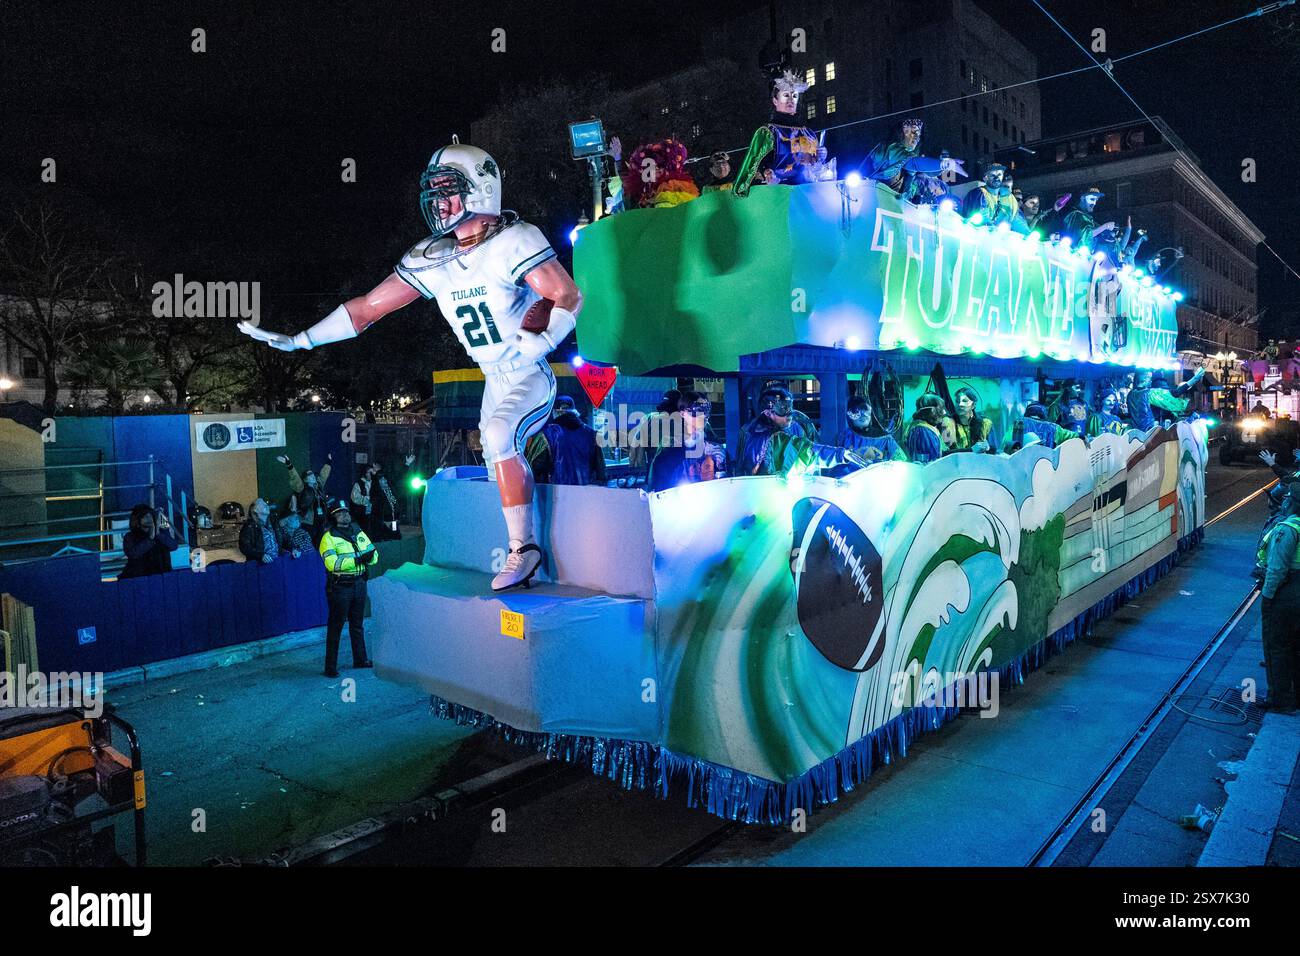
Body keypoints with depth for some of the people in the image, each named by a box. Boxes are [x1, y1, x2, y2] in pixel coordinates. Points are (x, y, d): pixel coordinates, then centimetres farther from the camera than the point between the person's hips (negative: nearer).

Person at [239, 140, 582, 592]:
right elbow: (368, 307, 5)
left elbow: (569, 296, -15)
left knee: (500, 437, -28)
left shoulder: (514, 242, -16)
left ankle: (523, 547, -17)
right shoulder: (430, 259, 2)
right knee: (502, 460, 8)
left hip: (531, 376, -7)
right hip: (495, 380, 7)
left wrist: (544, 340, -33)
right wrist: (299, 340, 3)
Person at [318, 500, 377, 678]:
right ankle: (330, 666, 5)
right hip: (340, 586, -6)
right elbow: (332, 563, -22)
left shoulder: (358, 532, 9)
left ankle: (360, 659, 30)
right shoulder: (329, 537, -9)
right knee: (335, 626, 0)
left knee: (358, 624, 18)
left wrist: (370, 556, -15)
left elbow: (374, 553, 9)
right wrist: (357, 559, -25)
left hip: (359, 583, 6)